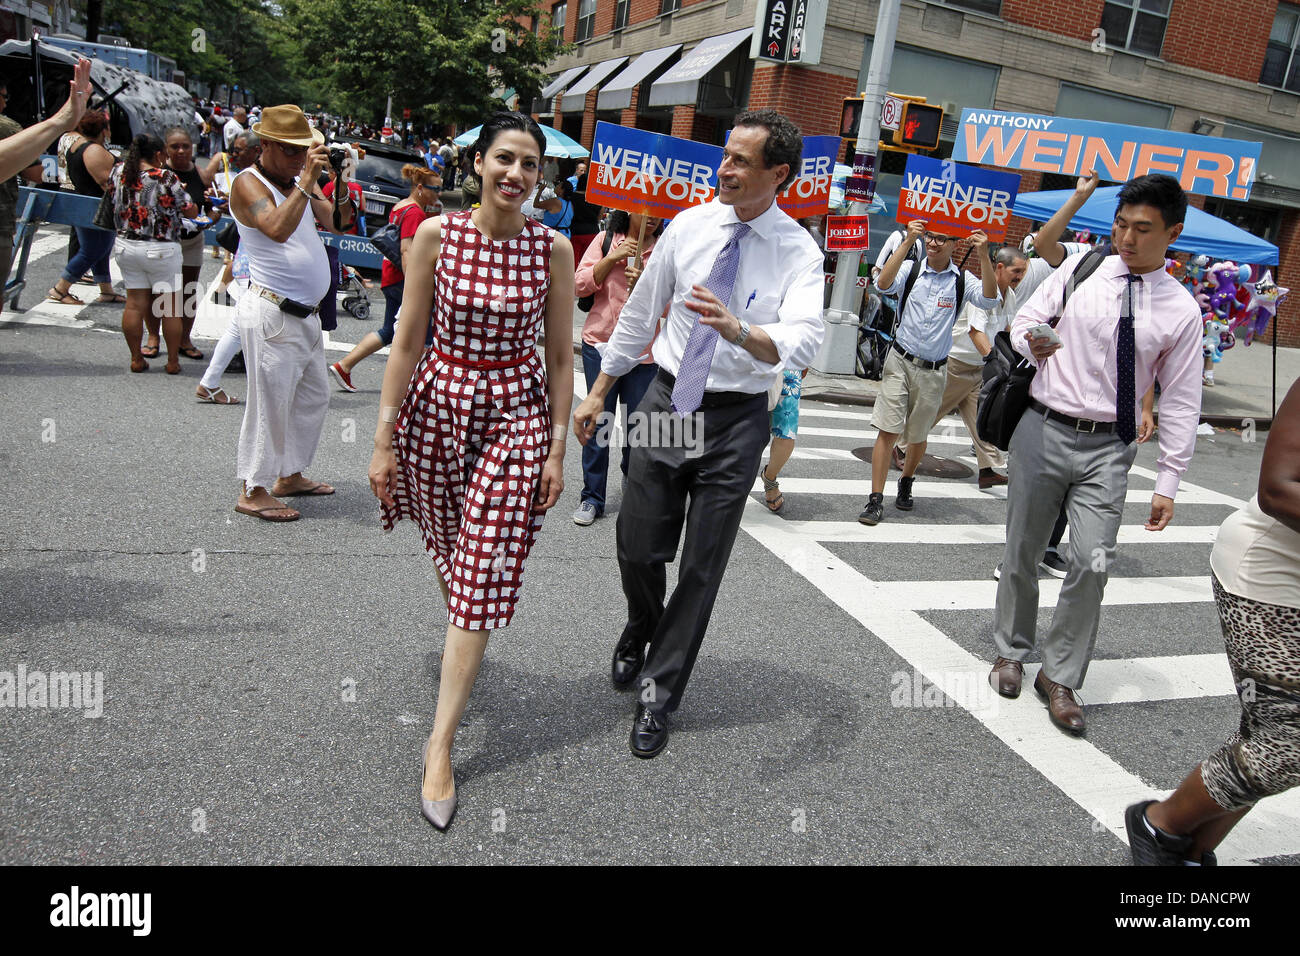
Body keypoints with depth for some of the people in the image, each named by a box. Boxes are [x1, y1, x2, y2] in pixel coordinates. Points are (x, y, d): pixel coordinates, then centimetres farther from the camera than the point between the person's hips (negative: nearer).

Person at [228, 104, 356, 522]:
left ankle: (290, 475, 30)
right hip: (272, 313, -9)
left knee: (314, 396, 17)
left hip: (305, 313, 9)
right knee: (270, 403, -4)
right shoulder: (249, 183, -10)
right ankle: (254, 492, 6)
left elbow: (336, 220, 11)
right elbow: (278, 229, -28)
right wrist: (306, 181, -28)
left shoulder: (296, 182, 16)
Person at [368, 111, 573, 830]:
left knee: (483, 577, -4)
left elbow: (561, 355, 0)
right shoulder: (436, 235, -4)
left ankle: (440, 746, 5)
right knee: (448, 550, 17)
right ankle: (462, 655, 50)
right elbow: (407, 341, -2)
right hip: (438, 403, 1)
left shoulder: (553, 248, -4)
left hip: (516, 413, -1)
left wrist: (557, 448, -3)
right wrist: (384, 439, -3)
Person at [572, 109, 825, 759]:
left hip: (736, 418, -2)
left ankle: (657, 696, 24)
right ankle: (641, 629, 43)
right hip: (669, 400, 2)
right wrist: (598, 392, 11)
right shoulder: (689, 226, 0)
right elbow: (639, 312, 9)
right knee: (638, 546, 7)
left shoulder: (799, 253, -9)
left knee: (702, 567, 6)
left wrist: (738, 329, -47)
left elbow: (804, 340, -27)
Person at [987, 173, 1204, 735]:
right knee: (1021, 553, 9)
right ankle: (1011, 652, 32)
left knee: (1092, 564, -7)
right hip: (1044, 431, 1)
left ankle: (1060, 678, 12)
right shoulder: (1080, 269, 0)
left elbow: (1180, 402, 2)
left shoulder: (1181, 310, 0)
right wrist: (1032, 342, -17)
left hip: (1108, 448, 0)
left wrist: (1167, 483, -1)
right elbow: (1025, 319, 9)